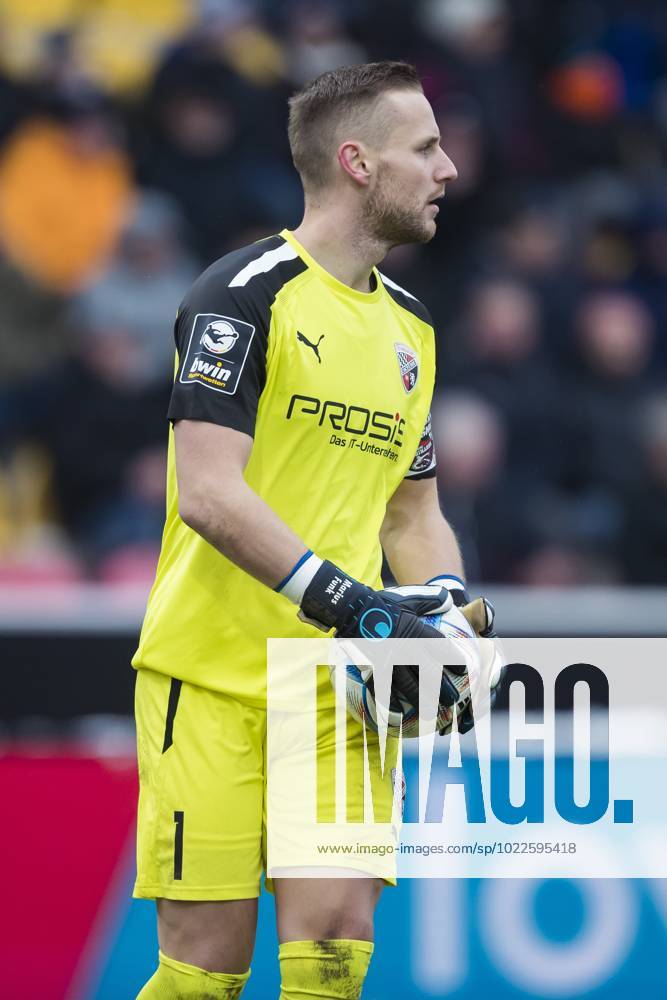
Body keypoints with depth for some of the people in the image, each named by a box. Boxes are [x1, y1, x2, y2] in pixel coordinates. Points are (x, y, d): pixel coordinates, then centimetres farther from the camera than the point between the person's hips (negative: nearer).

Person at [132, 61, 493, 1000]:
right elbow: (208, 495, -17)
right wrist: (352, 603, -22)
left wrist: (446, 601, 3)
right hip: (217, 677, -6)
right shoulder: (245, 295, -8)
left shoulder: (410, 327, 16)